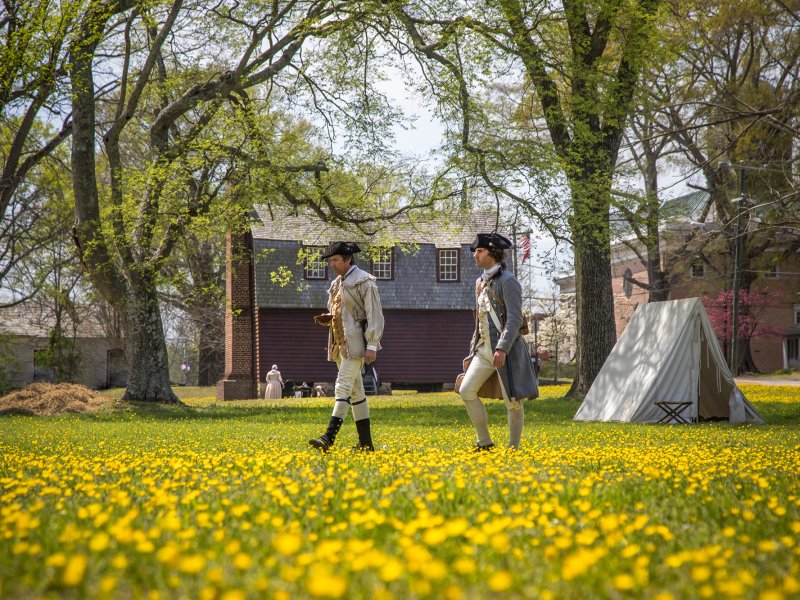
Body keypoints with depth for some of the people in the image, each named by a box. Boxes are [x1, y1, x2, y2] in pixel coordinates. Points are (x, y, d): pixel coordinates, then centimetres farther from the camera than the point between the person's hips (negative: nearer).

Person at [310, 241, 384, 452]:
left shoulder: (364, 281, -8)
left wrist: (372, 345, -19)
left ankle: (328, 438, -22)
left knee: (343, 387, -16)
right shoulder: (337, 283, 18)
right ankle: (366, 442, 13)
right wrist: (326, 319, 6)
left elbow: (374, 315, -12)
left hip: (355, 343, -9)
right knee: (355, 391, 9)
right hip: (340, 343, 9)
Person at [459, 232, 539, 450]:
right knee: (466, 390, -3)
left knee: (512, 400, -1)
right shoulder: (480, 282, 15)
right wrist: (473, 348, 19)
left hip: (506, 348, -8)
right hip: (484, 347, 8)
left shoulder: (508, 281, -10)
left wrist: (502, 348, -26)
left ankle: (513, 447, 11)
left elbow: (515, 318, -18)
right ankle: (485, 442, 6)